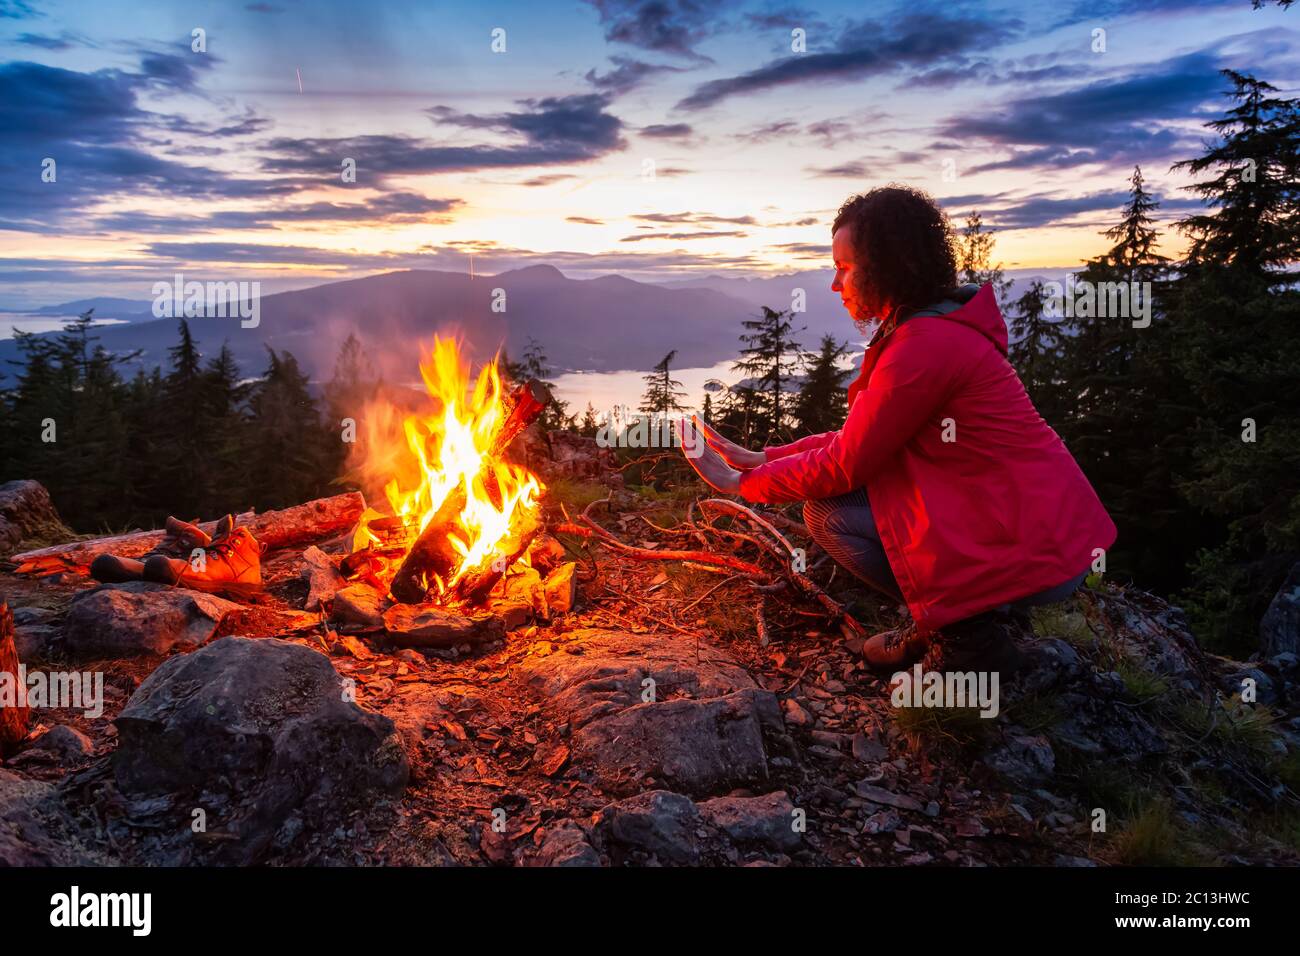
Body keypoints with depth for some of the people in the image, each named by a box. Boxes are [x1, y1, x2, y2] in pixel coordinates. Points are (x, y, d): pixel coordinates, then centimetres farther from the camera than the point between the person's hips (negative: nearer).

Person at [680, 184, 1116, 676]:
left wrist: (746, 484, -2)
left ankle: (970, 635, 0)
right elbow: (859, 438, 11)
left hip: (1032, 556, -9)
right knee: (835, 491, 13)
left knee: (829, 512, -7)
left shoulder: (926, 344, -21)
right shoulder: (940, 324, 9)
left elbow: (845, 467, -15)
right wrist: (764, 459, 8)